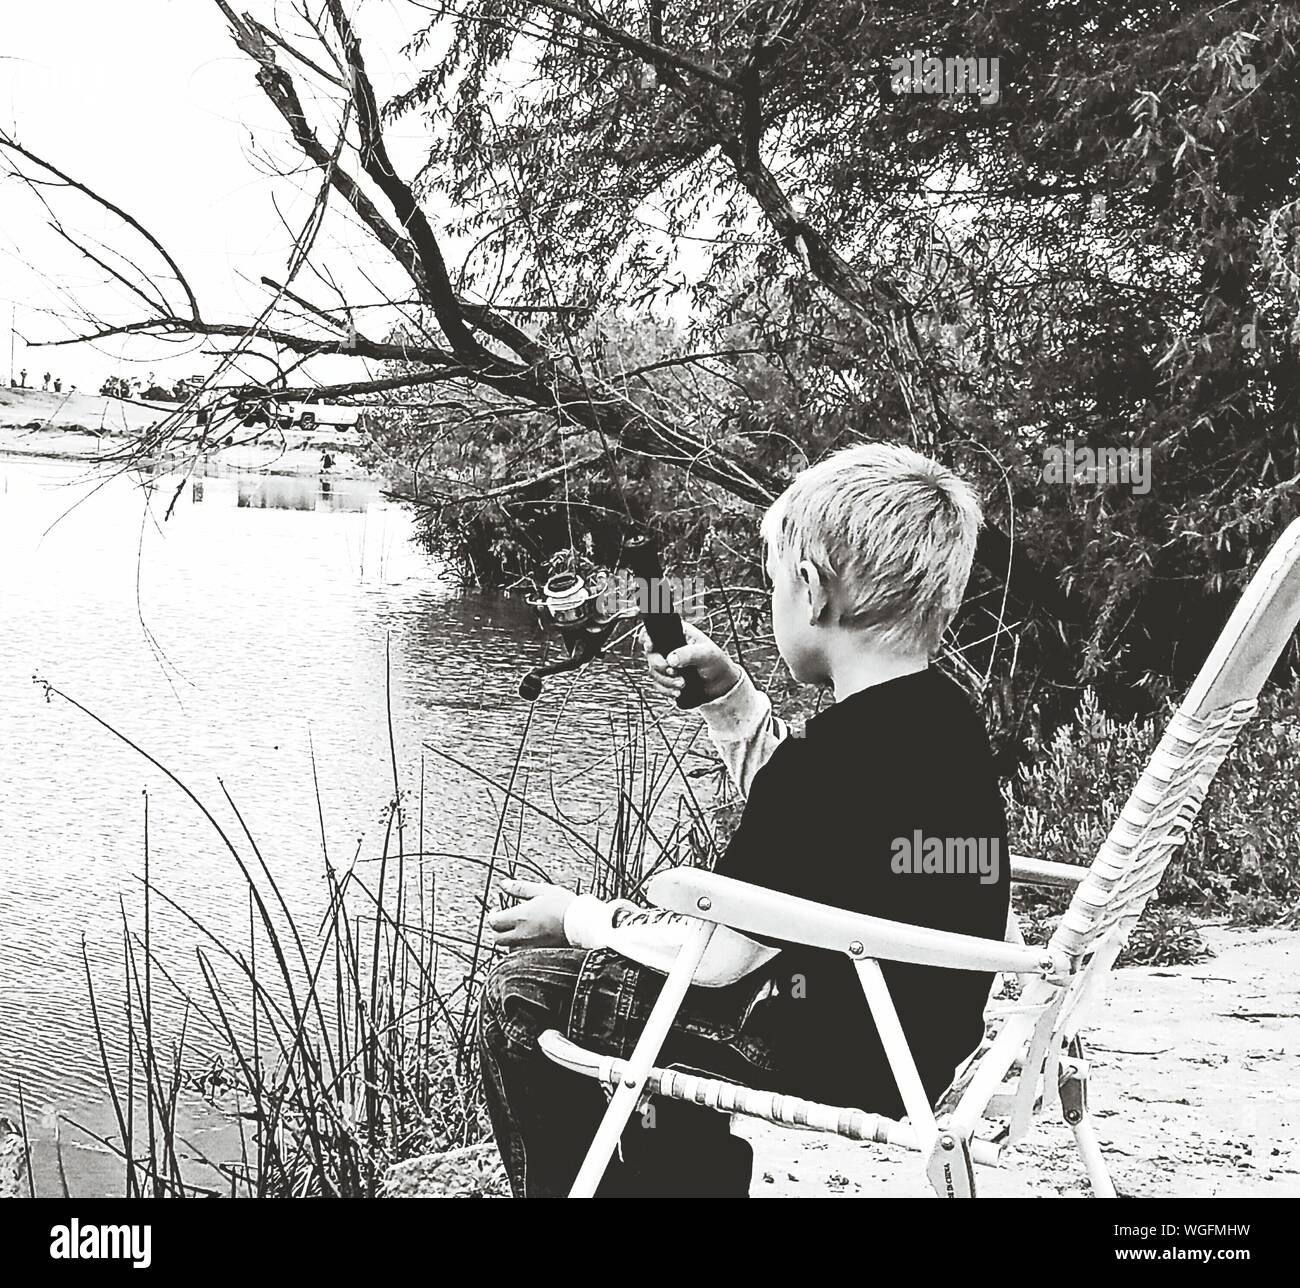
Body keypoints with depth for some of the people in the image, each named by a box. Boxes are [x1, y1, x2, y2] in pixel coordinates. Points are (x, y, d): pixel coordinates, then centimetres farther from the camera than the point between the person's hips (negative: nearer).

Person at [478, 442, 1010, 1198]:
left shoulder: (837, 752, -26)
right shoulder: (952, 723, 0)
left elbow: (719, 954, -20)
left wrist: (577, 918, -5)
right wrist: (726, 693, 11)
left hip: (832, 1060, -9)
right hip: (918, 1047, 9)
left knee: (521, 994, 2)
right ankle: (670, 1173, 42)